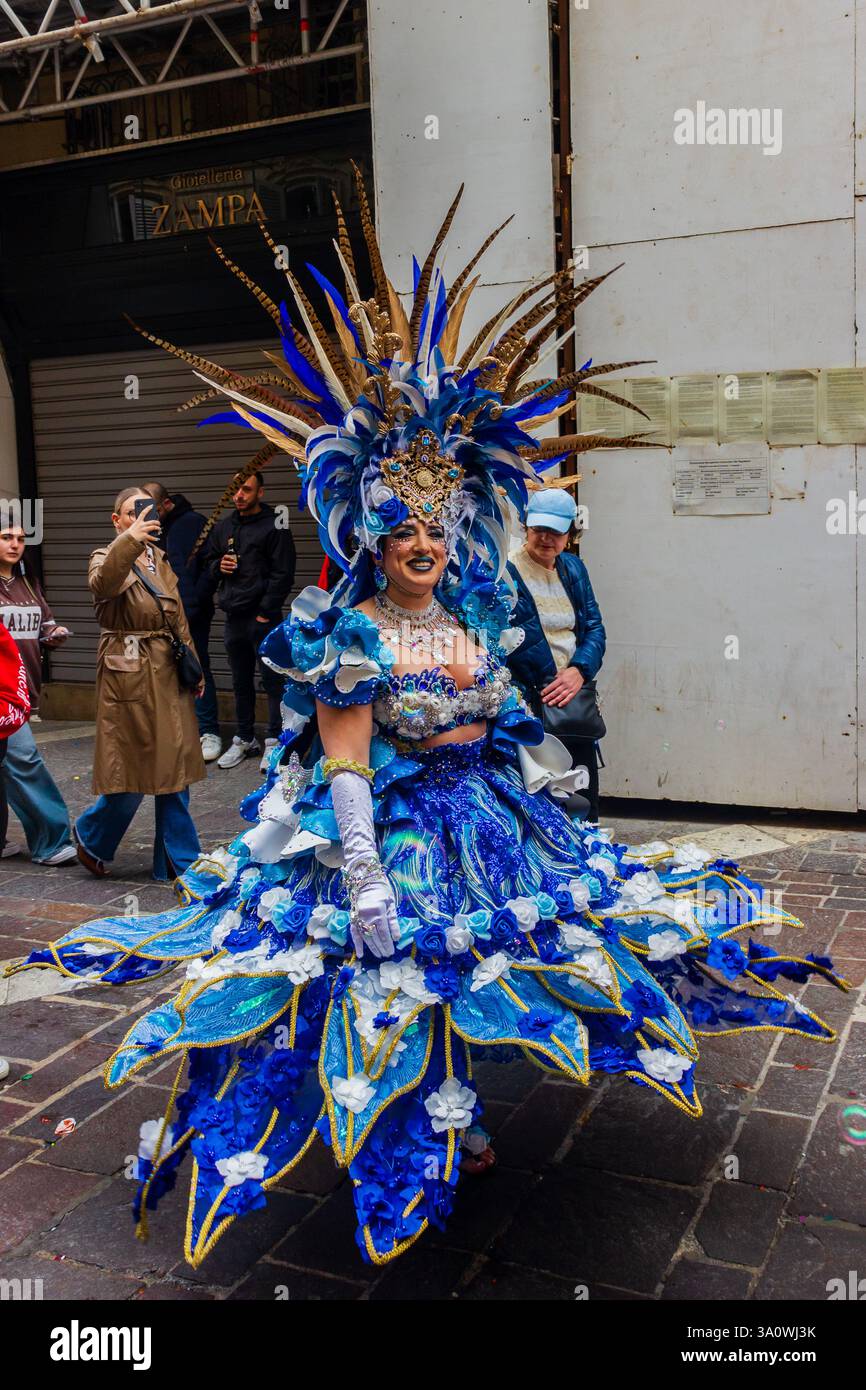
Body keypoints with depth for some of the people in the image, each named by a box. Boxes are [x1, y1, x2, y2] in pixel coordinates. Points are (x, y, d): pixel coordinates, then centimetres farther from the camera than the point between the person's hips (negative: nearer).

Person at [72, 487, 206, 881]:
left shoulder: (160, 560, 16)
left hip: (168, 673, 6)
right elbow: (101, 584, -29)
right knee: (132, 771, -2)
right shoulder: (107, 557, -3)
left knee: (175, 769, 8)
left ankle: (178, 864, 17)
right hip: (128, 675, -6)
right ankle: (91, 836, 25)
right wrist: (130, 539, -40)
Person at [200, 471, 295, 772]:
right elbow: (208, 559, 25)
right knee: (241, 682, 14)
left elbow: (283, 574, -9)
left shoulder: (274, 526, -5)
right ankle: (244, 739, 24)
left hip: (263, 617, -6)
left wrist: (266, 611, -14)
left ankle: (275, 741, 5)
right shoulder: (223, 526, 13)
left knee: (272, 680, -3)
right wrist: (218, 566, 1)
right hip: (233, 617, 6)